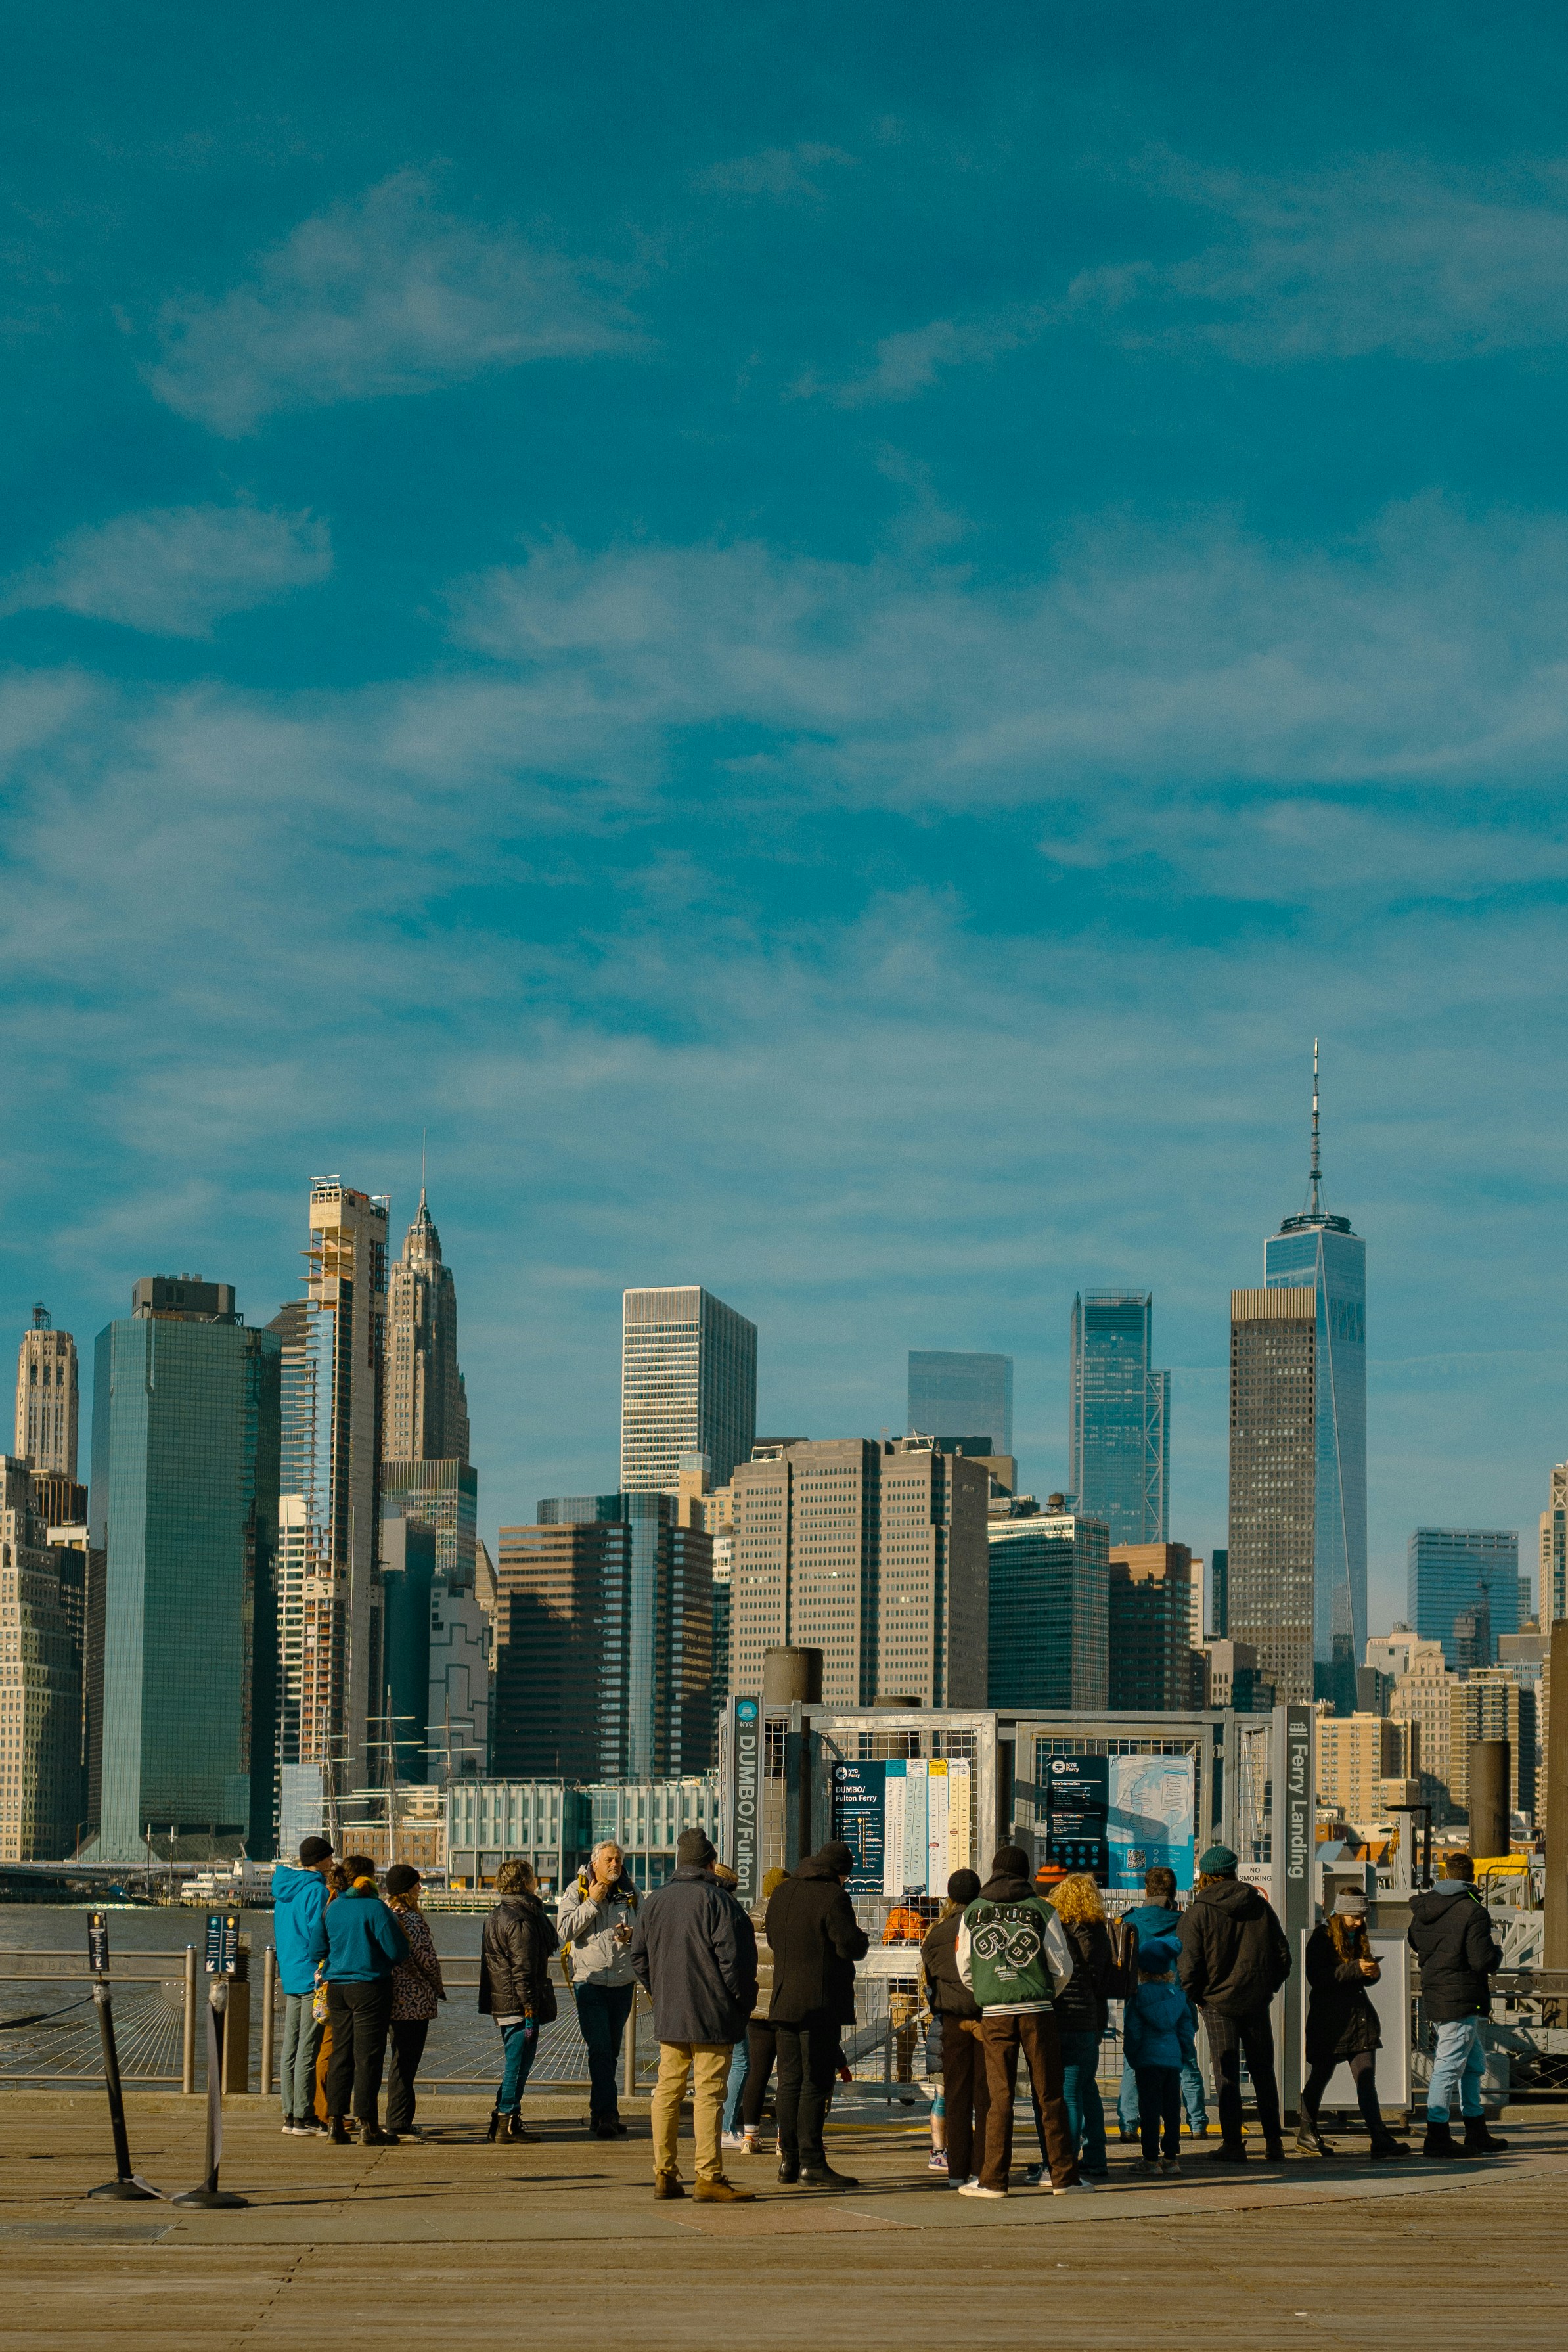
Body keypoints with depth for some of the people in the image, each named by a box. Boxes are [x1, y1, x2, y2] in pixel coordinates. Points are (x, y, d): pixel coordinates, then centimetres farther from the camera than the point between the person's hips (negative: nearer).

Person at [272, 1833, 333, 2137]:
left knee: (290, 2048, 10)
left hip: (289, 1976, 9)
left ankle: (291, 2114, 14)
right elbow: (319, 1935, -16)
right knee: (307, 2050, -6)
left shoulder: (284, 1888, 14)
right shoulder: (316, 1890, -13)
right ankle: (302, 2118, -6)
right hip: (312, 1975, -9)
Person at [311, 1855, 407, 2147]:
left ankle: (335, 2122, 10)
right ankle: (366, 2125, -3)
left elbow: (316, 1951, 10)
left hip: (337, 1988, 5)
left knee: (341, 2054, 11)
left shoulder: (331, 1909, 6)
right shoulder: (375, 1909, -11)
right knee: (367, 2055, -2)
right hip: (370, 1987, -5)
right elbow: (398, 1951, -12)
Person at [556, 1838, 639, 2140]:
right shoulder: (577, 1893, 1)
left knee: (612, 2051, 10)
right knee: (600, 2049, -12)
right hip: (590, 1981, -4)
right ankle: (609, 2115, -14)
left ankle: (599, 2114, 21)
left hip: (622, 1984, 4)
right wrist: (592, 1902, -14)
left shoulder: (631, 1895, 9)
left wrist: (631, 1936, -9)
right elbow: (565, 1930, -11)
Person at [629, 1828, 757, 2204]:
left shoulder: (654, 1902, 9)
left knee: (668, 2091, 11)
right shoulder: (719, 1901, -9)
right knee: (709, 2094, -5)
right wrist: (743, 2004, -3)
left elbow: (639, 1958, 14)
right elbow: (735, 1959, -13)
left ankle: (664, 2173, 12)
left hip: (668, 2016, 5)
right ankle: (708, 2177, -7)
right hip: (713, 2016, -5)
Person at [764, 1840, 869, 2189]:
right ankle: (811, 2163, -7)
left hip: (784, 2000, 7)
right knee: (816, 2082, -5)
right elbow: (851, 1947, -15)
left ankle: (788, 2160, 13)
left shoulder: (782, 1892, 12)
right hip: (820, 2003, -7)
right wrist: (861, 1937, 6)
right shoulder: (833, 1896, -12)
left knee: (789, 2080, 10)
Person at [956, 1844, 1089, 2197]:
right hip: (1038, 2010, -1)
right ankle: (1064, 2176, 6)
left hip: (994, 2014, 1)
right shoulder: (1041, 1910, 1)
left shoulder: (972, 1913, 7)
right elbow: (1063, 1967, 3)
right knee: (1050, 2096, 4)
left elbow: (965, 1970, 11)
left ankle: (993, 2179, 1)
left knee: (1000, 2098, 4)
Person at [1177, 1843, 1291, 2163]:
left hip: (1218, 2002, -3)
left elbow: (1189, 1963, -12)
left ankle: (1233, 2144, 1)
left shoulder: (1197, 1913, -7)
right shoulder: (1260, 1906, 4)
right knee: (1263, 2071, 12)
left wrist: (1194, 1996, 3)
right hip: (1257, 2002, 3)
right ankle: (1273, 2142, 14)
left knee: (1227, 2076, 2)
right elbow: (1283, 1954, 6)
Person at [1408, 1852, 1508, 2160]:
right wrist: (1497, 1950, 1)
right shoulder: (1473, 1912, -16)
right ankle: (1437, 2140, -3)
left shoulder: (1423, 1908, 6)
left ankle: (1477, 2135, 22)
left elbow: (1416, 1944, 22)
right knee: (1449, 2067, -5)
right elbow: (1483, 1961, -19)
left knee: (1474, 2063, 18)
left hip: (1434, 1994, 8)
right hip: (1462, 2000, -8)